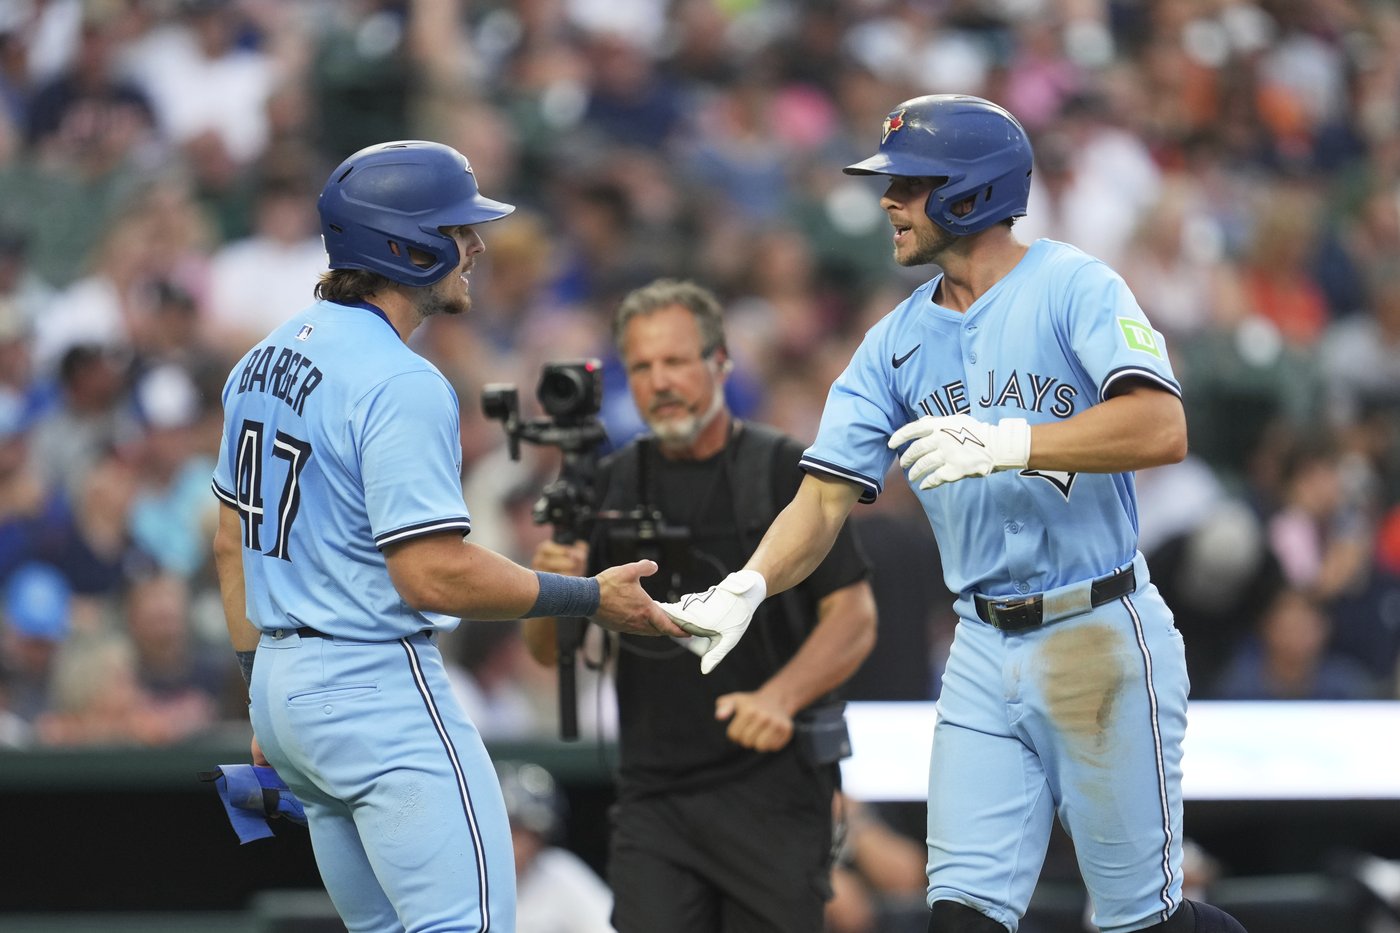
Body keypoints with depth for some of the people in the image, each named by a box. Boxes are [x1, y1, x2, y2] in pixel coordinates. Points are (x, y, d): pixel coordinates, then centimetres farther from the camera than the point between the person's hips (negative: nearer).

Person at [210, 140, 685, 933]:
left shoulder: (265, 360, 12)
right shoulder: (401, 383, -17)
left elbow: (232, 544, 18)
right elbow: (432, 574, -21)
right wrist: (593, 599, -13)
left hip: (284, 685, 10)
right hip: (378, 689, -10)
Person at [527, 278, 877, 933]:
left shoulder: (785, 472, -1)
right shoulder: (612, 485, 10)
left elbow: (854, 616, -4)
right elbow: (547, 651, 10)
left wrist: (779, 697, -21)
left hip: (771, 786, -3)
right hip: (652, 798, 3)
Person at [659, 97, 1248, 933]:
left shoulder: (1073, 289, -8)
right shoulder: (896, 343, 10)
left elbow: (1162, 429, -23)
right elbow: (828, 497, 4)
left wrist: (1007, 443, -31)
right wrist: (747, 588, -15)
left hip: (1101, 640, -6)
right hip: (985, 654, 6)